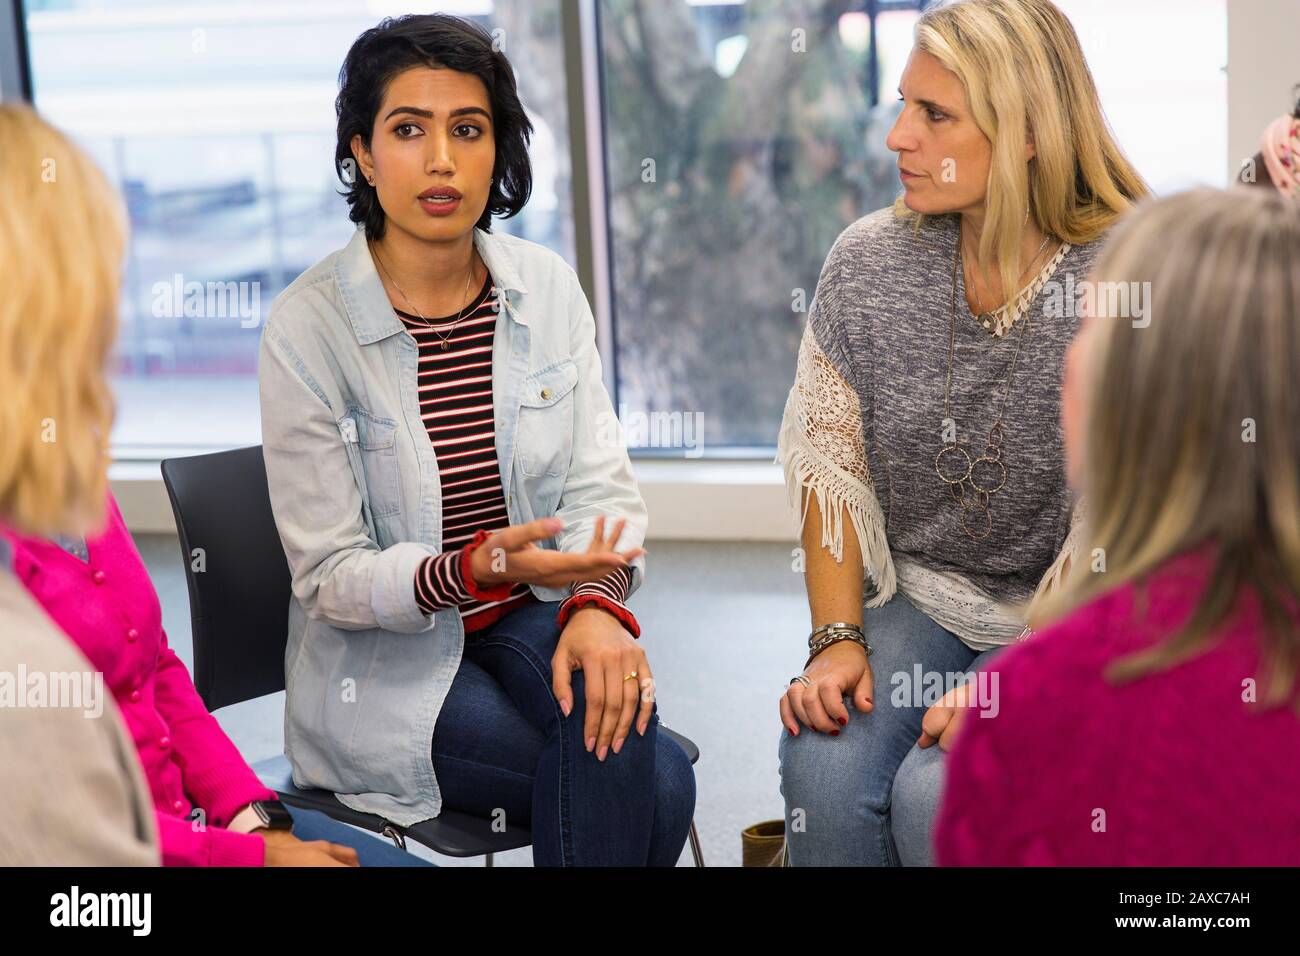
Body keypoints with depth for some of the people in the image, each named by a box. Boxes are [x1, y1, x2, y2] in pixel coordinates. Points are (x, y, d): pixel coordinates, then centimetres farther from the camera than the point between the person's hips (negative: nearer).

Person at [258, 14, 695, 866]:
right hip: (384, 663, -4)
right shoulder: (307, 328, -13)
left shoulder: (546, 288, -1)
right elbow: (332, 578, -12)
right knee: (657, 782, -24)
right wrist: (472, 569, -31)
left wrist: (598, 601, -24)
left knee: (612, 702, -30)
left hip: (528, 620, 4)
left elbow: (601, 482, -2)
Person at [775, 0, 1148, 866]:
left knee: (940, 793, -27)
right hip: (916, 601, 4)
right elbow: (832, 468, 3)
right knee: (826, 772, -23)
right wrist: (837, 639, -7)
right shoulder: (867, 264, -2)